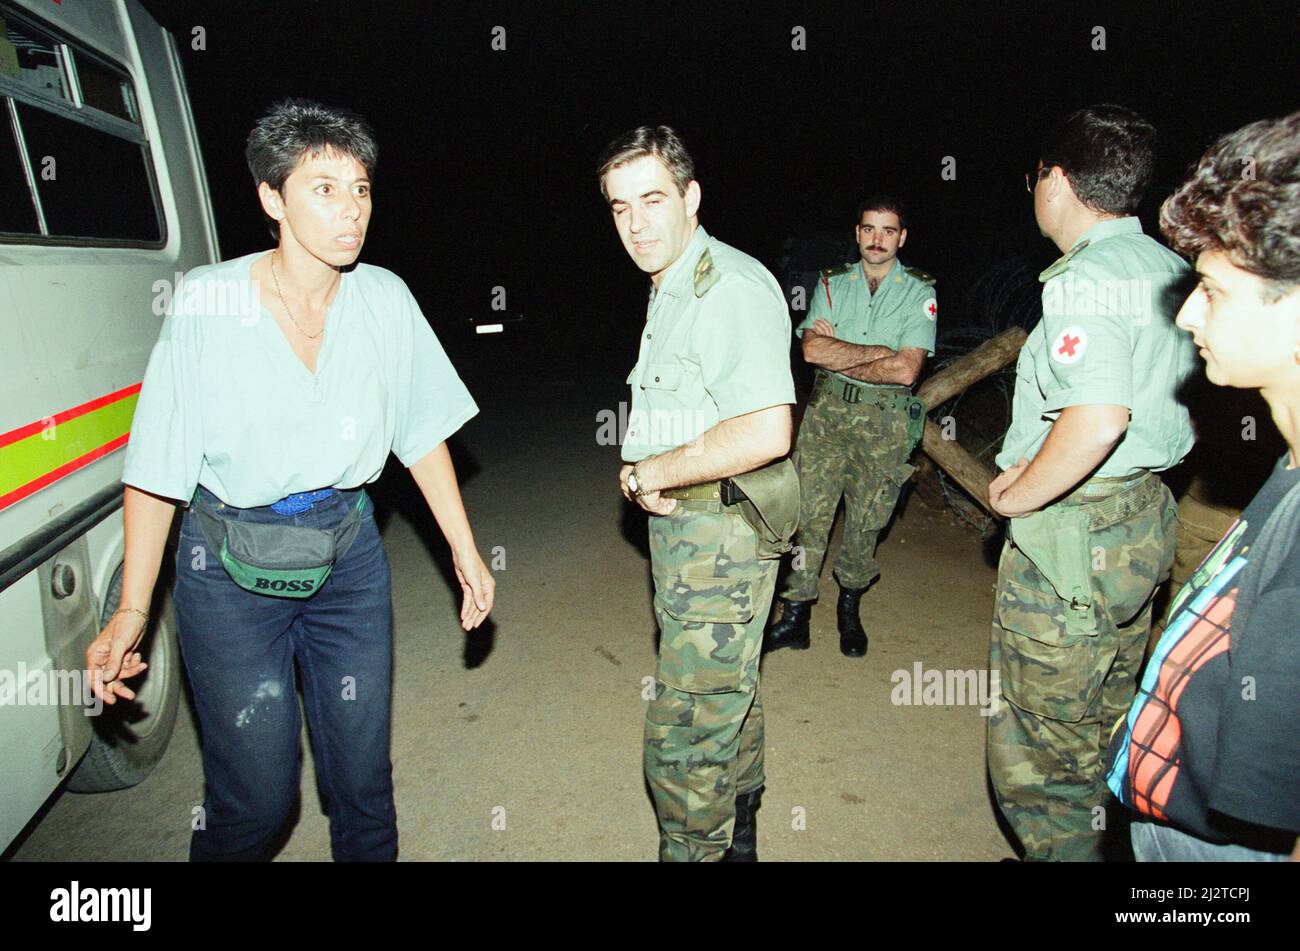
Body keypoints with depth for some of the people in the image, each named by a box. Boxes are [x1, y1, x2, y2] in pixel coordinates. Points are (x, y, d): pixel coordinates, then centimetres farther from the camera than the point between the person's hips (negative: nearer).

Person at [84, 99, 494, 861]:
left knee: (363, 783, 11)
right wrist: (132, 611, -8)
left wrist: (465, 552, 4)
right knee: (257, 798, 3)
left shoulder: (385, 299, -5)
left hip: (348, 552, 3)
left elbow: (423, 435, 4)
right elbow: (157, 468, -7)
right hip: (232, 567, -2)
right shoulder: (207, 302, -12)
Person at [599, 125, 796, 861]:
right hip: (685, 525, 11)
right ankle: (737, 833, 44)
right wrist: (642, 478, 3)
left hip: (721, 532, -10)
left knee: (686, 732, -2)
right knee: (728, 695, 25)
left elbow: (766, 433, -31)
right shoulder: (669, 290, 13)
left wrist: (648, 472, -19)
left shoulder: (734, 287, -19)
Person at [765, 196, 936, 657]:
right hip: (827, 411, 1)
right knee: (809, 512, -3)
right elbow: (812, 349, -9)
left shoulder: (919, 292, 0)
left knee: (866, 520, 6)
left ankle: (849, 609, 27)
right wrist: (879, 351, -12)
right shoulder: (833, 283, 7)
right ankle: (795, 615, 5)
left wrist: (837, 355, -8)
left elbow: (906, 371, -12)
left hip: (885, 420, -1)